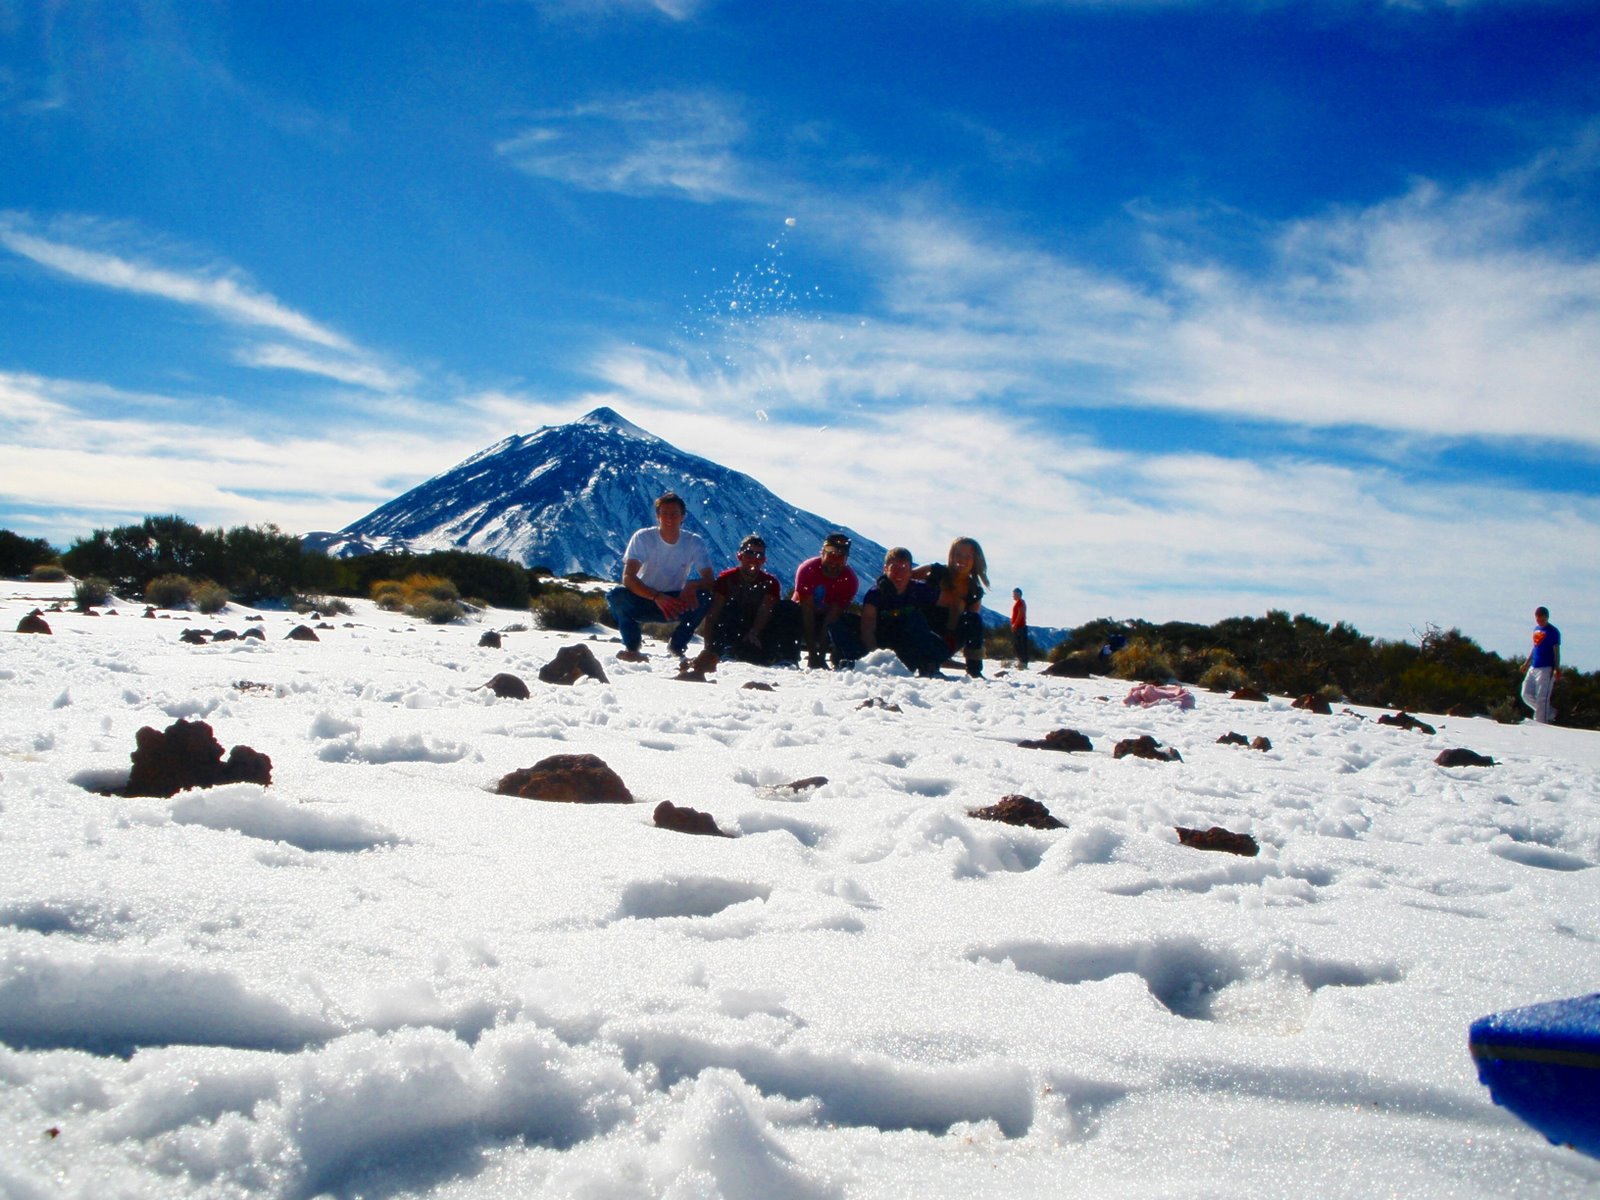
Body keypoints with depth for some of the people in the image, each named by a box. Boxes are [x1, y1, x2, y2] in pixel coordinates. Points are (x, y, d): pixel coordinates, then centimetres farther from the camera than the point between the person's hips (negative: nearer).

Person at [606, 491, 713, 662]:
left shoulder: (694, 542, -9)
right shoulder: (643, 538, -15)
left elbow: (709, 580, -13)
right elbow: (627, 577, -23)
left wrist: (692, 585, -37)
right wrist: (657, 597, -38)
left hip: (675, 602, 1)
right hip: (643, 598, -1)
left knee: (705, 597, -28)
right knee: (616, 595, -32)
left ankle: (677, 645, -4)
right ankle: (632, 647, -8)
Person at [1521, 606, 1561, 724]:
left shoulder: (1553, 632, -8)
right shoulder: (1536, 629, 14)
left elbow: (1556, 651, -10)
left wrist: (1557, 669, -17)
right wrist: (1527, 663, 22)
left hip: (1546, 669, -8)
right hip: (1533, 668, 8)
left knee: (1542, 698, -8)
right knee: (1527, 694, 7)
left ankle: (1541, 724, -3)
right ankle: (1549, 713, 22)